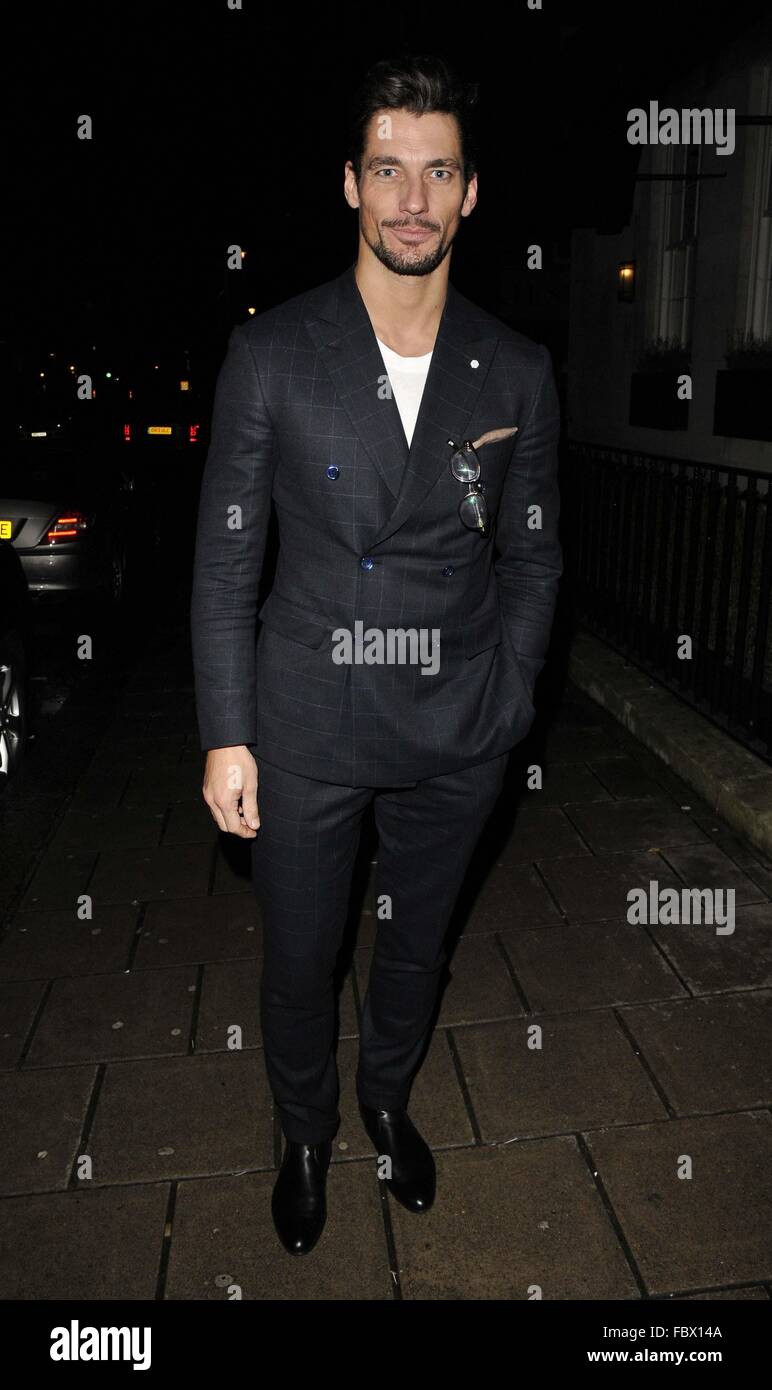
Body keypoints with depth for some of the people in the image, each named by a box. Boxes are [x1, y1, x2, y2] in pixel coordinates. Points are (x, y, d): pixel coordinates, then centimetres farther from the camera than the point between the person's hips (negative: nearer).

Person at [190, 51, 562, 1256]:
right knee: (299, 960, 15)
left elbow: (532, 556, 7)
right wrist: (227, 735, -6)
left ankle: (387, 1099, 51)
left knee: (417, 943, 21)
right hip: (307, 727, -1)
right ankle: (305, 1134, 45)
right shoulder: (271, 354, -7)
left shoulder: (518, 373, -2)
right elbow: (226, 560, -5)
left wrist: (507, 704, 4)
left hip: (457, 736, 2)